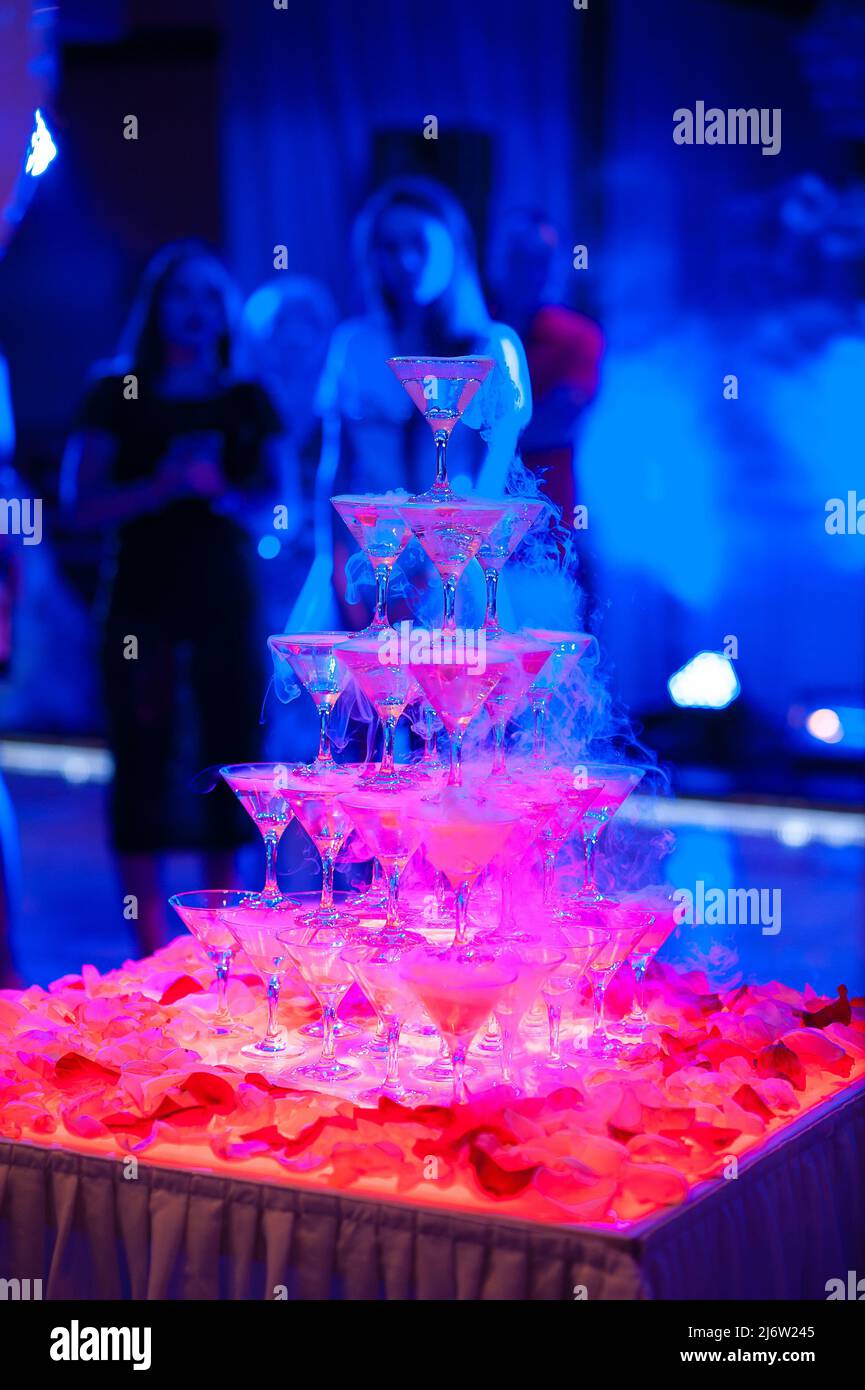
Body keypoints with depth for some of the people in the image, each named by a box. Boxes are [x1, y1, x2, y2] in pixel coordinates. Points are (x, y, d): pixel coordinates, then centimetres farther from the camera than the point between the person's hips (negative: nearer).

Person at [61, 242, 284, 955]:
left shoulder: (249, 401, 12)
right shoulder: (118, 396, 5)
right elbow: (86, 506, -2)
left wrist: (226, 491, -14)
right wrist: (162, 486, -17)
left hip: (228, 603, 2)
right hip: (144, 603, -2)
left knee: (231, 759, 2)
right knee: (145, 762, -5)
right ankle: (154, 953, 0)